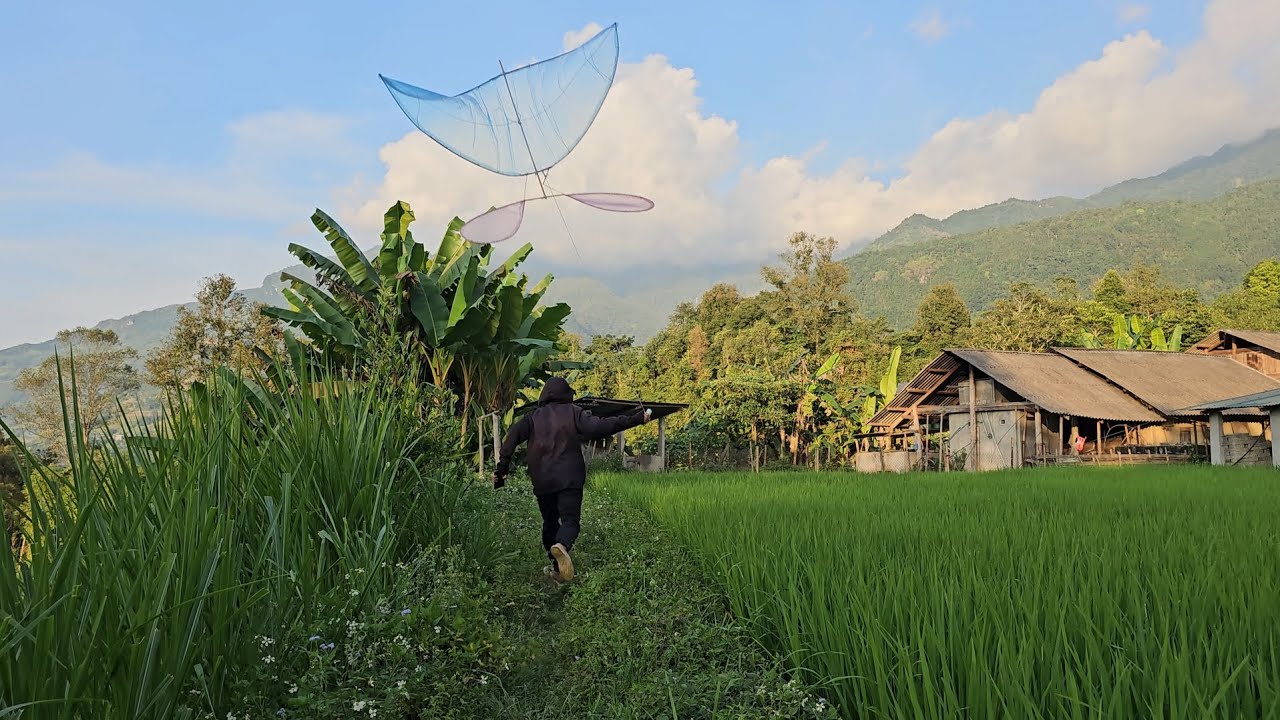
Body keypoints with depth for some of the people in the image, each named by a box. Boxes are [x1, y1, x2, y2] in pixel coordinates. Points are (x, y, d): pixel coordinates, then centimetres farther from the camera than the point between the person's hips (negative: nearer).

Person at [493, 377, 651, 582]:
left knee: (550, 522, 17)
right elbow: (600, 426, -10)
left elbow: (513, 436, -3)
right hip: (569, 479, -3)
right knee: (570, 519, -7)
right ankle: (562, 545, -40)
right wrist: (636, 419, -9)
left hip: (542, 481, 3)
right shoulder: (573, 413, 2)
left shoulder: (534, 417, 10)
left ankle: (556, 567, 18)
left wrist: (502, 468, -2)